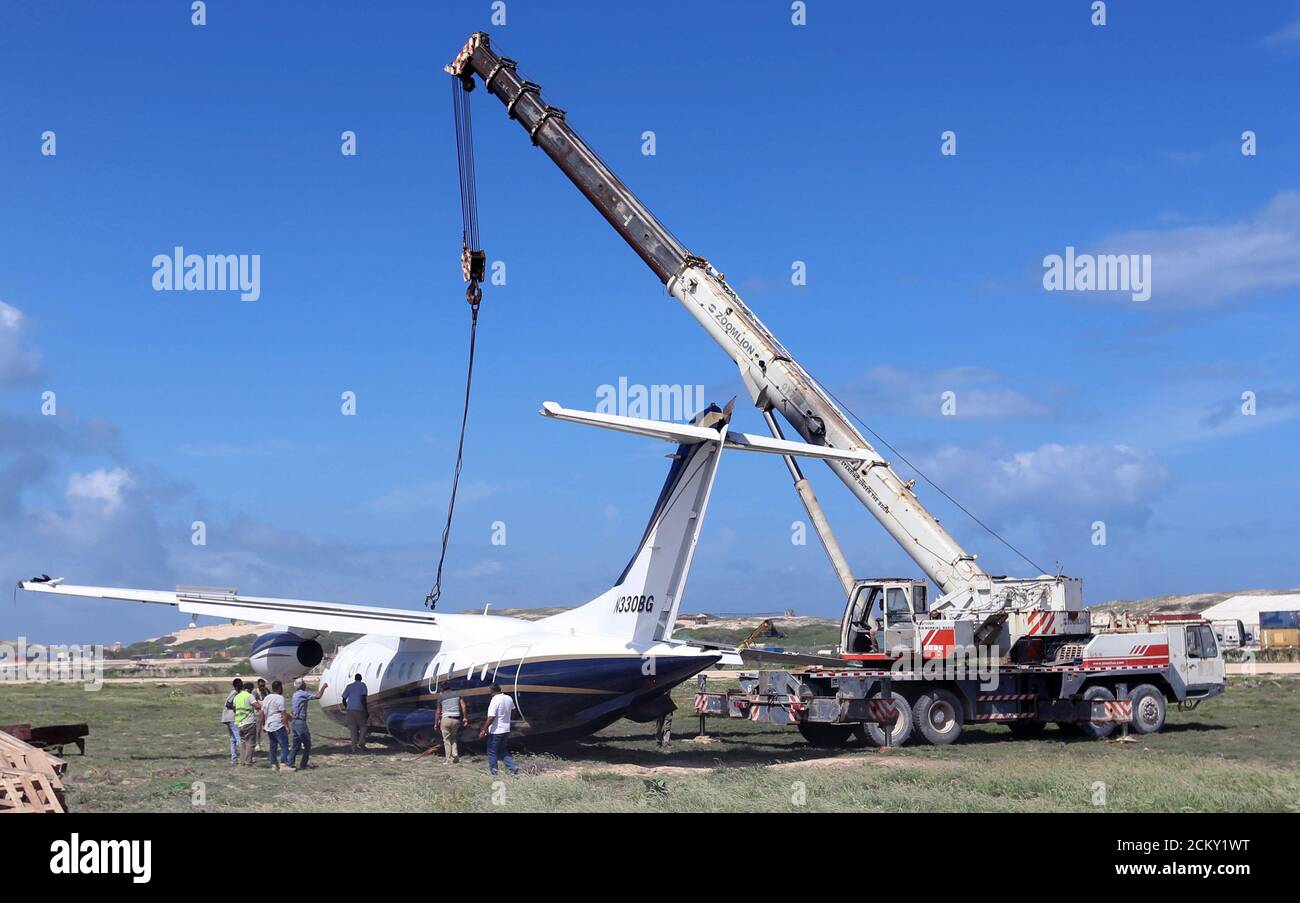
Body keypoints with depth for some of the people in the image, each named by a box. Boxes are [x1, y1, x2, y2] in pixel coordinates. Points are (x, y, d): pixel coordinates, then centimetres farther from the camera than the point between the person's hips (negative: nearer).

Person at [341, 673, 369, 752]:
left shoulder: (349, 686, 14)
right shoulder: (362, 685, 0)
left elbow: (344, 699, 13)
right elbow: (364, 699, -10)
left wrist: (346, 707, 28)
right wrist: (367, 711, -8)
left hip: (350, 710, 4)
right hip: (359, 709, -4)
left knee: (353, 729, 6)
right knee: (363, 726, 9)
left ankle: (354, 747, 2)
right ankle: (361, 743, -9)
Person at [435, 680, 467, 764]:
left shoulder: (441, 696, 1)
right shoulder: (456, 694, 9)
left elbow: (438, 712, 1)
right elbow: (463, 706, 1)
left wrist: (436, 723, 10)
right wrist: (465, 718, 6)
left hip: (446, 719, -3)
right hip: (456, 719, 3)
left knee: (447, 740, 3)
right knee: (454, 738, 18)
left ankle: (449, 760, 1)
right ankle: (455, 755, -1)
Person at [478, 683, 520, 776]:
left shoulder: (495, 701, -21)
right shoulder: (509, 699, 3)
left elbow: (491, 717, -25)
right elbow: (513, 711, 20)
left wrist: (484, 730, -19)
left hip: (496, 731, -8)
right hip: (506, 730, 8)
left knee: (492, 752, 6)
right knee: (502, 751, 20)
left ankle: (493, 772, 9)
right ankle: (512, 767, 10)